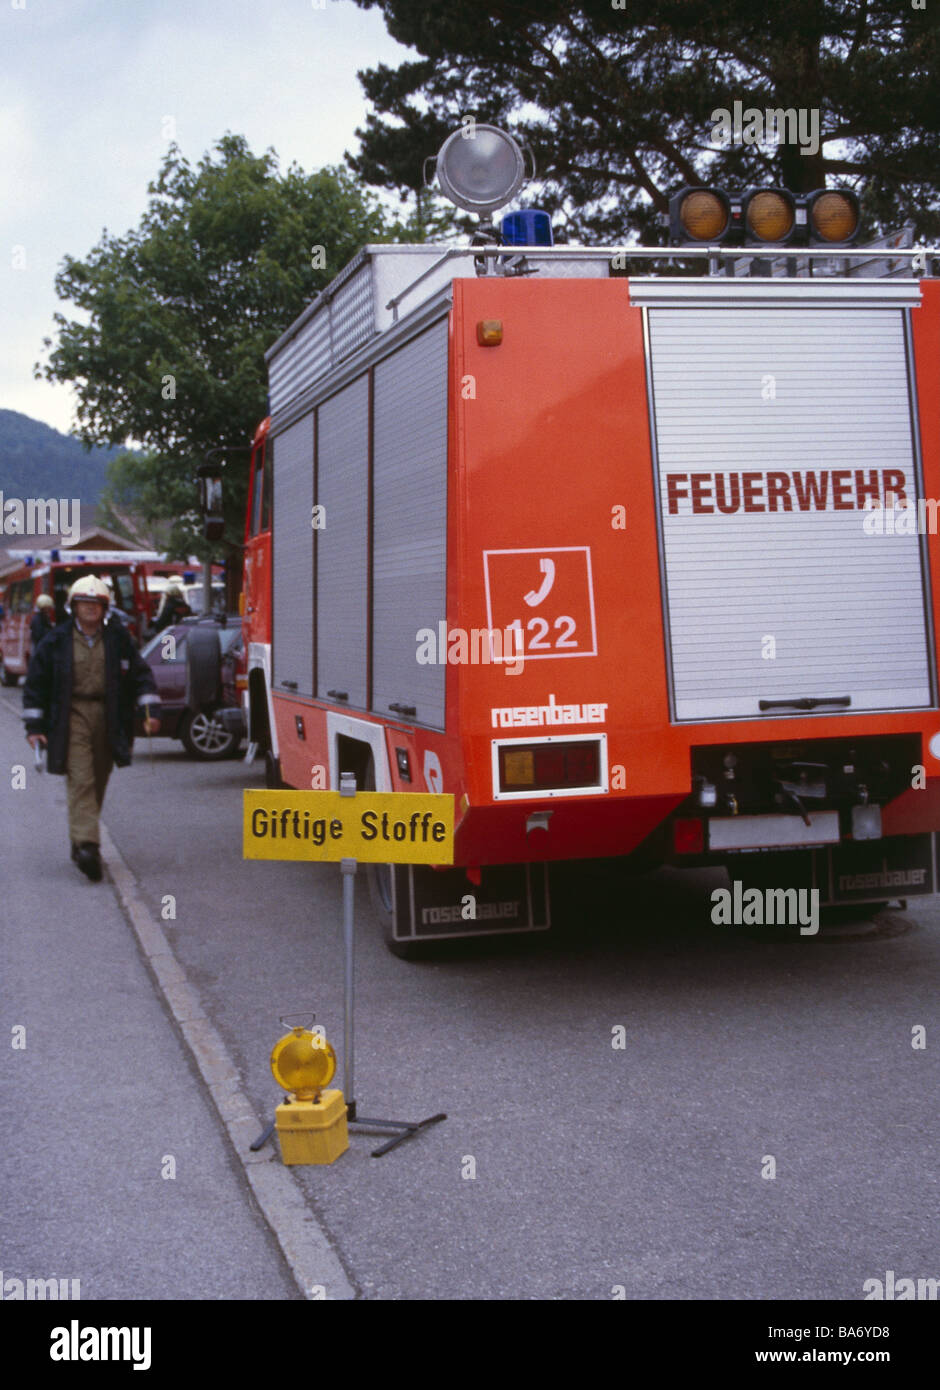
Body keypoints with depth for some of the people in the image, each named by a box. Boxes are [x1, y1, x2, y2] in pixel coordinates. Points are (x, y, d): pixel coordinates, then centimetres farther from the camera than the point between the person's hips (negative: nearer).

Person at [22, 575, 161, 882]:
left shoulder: (118, 639, 7)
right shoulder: (56, 641, 1)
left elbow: (141, 674, 10)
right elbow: (35, 682, 5)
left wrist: (151, 710, -1)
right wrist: (34, 725, 1)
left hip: (107, 719, 3)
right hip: (72, 717, -3)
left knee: (98, 783, 9)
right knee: (81, 780, -15)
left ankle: (80, 841, 25)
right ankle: (86, 845, -23)